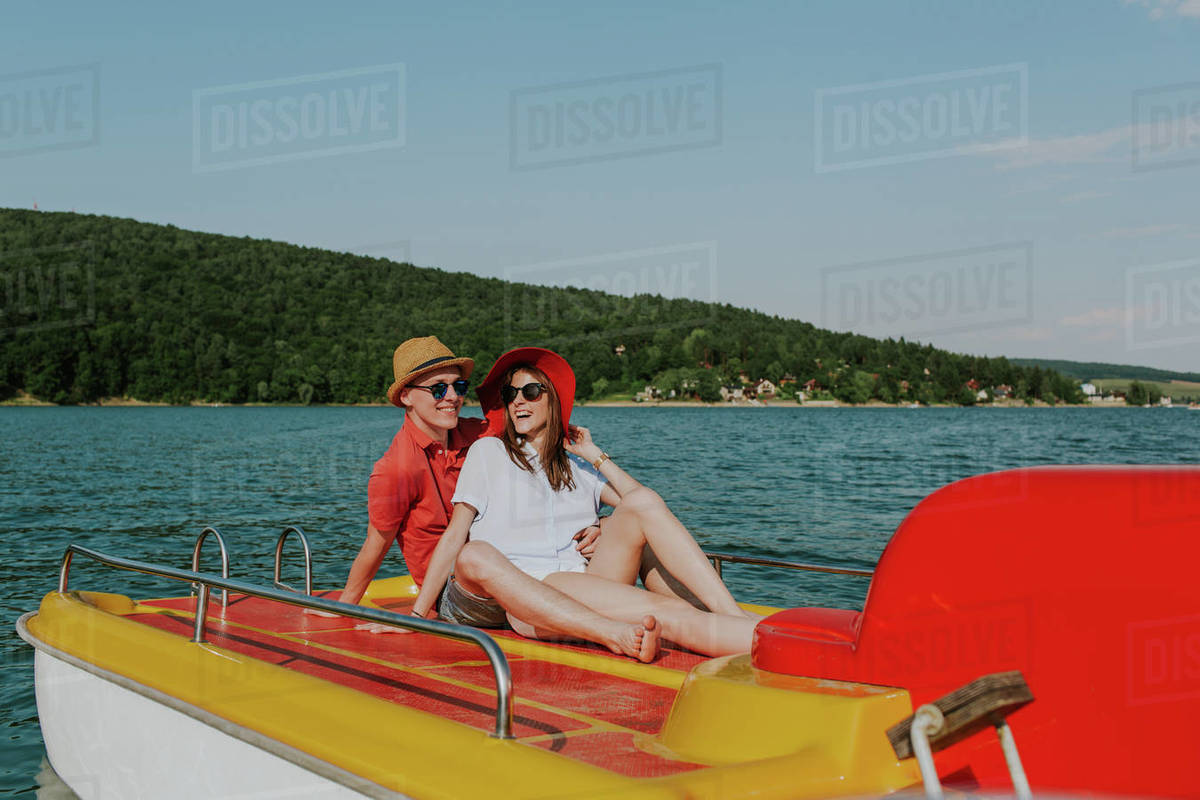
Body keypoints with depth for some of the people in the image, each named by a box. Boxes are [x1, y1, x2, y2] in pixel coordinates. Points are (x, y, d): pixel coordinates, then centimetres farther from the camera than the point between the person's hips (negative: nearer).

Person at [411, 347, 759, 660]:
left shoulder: (577, 466, 26)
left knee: (643, 502, -17)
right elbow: (455, 537, 8)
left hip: (585, 596, 4)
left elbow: (641, 506, 13)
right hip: (521, 600, -3)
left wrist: (596, 456, 16)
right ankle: (613, 635, -61)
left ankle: (732, 614, -33)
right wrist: (417, 616, 0)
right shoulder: (488, 452, 17)